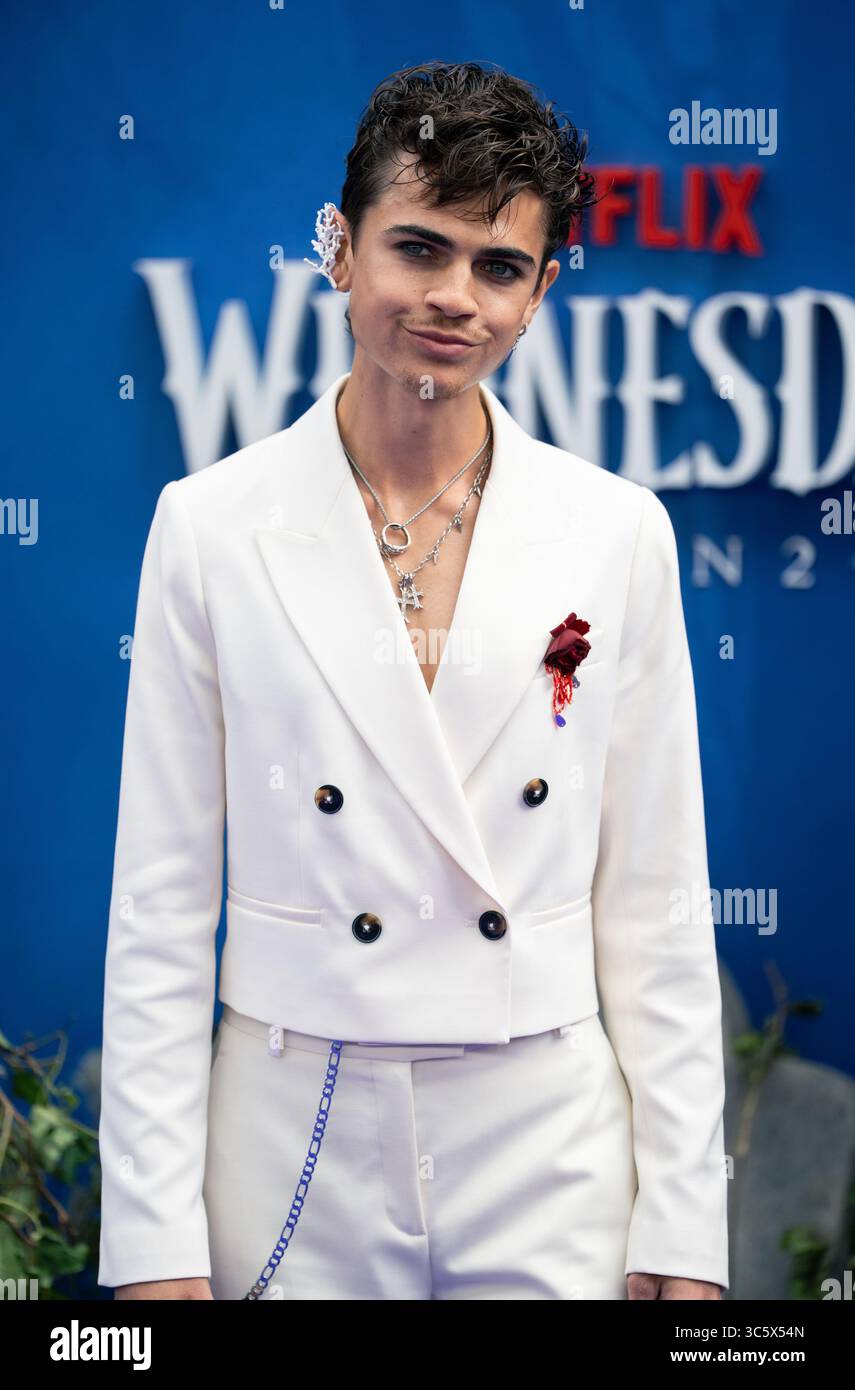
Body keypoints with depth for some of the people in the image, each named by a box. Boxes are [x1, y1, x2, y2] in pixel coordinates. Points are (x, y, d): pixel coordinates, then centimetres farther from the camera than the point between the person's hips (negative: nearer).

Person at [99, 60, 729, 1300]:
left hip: (550, 1153, 1)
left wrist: (683, 1231, 0)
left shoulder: (618, 534, 1)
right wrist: (156, 1244, -5)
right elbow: (161, 906, -2)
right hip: (298, 1155, -1)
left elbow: (656, 906, 3)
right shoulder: (212, 526, -3)